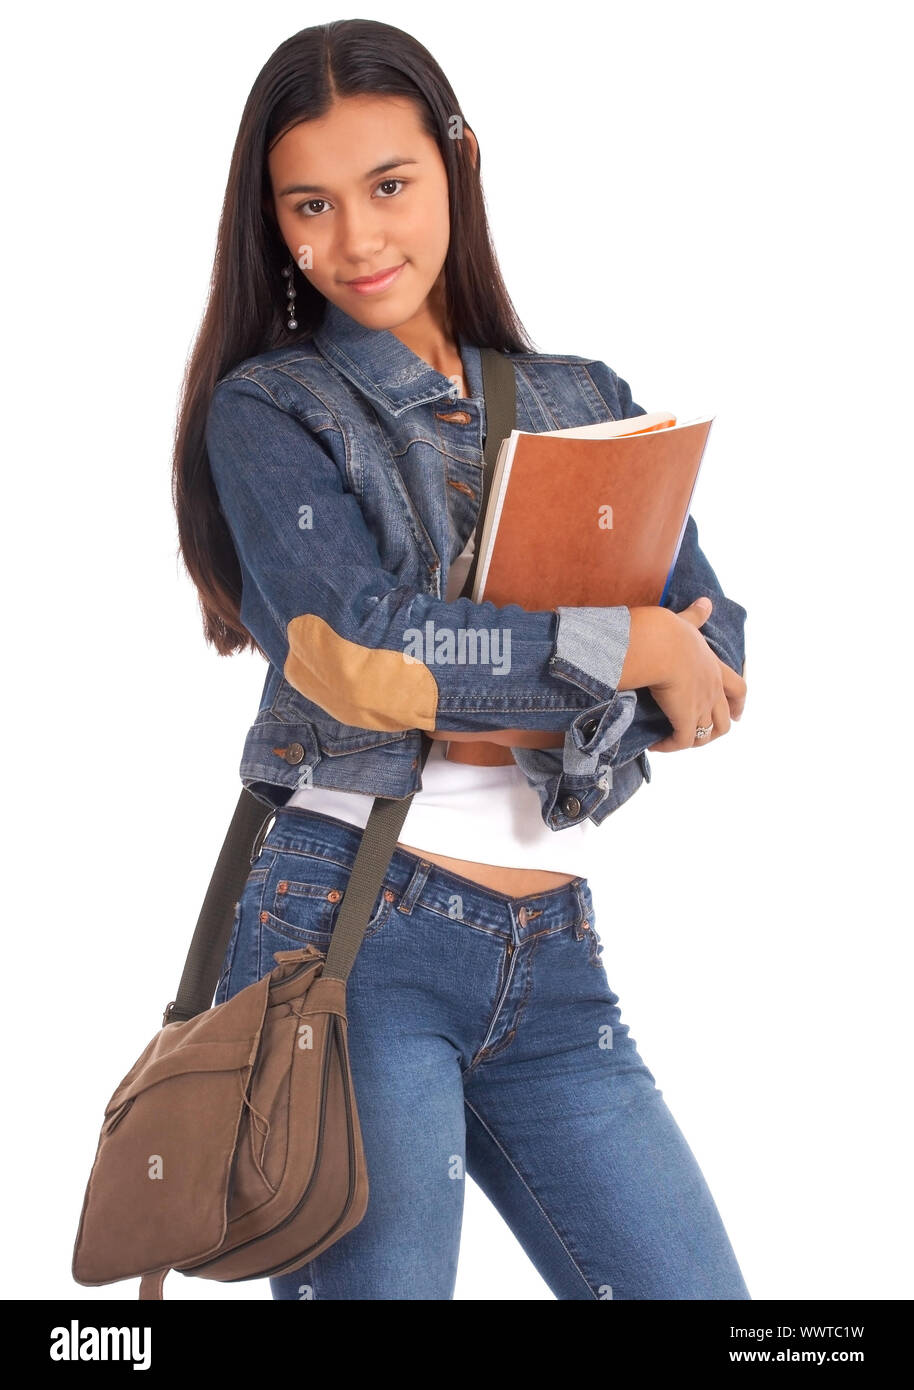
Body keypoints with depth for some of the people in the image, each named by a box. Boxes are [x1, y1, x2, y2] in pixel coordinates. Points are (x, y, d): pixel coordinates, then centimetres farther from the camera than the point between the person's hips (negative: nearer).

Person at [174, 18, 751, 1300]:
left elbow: (719, 660, 7)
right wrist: (635, 642, -7)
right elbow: (365, 639, -15)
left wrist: (451, 676, -10)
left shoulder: (585, 405, 15)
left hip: (553, 961, 4)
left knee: (693, 1288, 2)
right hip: (350, 939, -4)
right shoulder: (267, 409, 2)